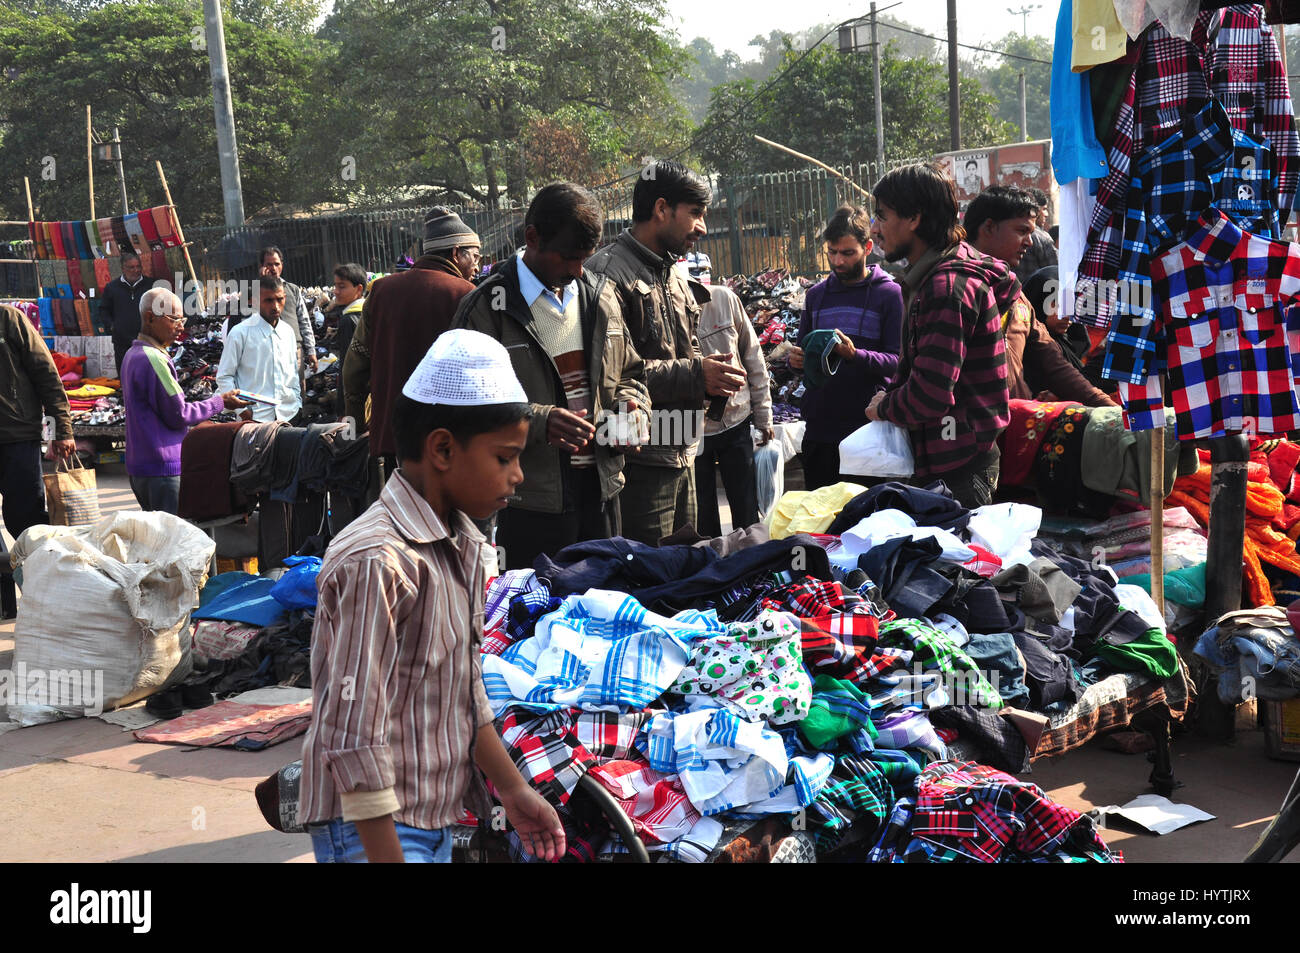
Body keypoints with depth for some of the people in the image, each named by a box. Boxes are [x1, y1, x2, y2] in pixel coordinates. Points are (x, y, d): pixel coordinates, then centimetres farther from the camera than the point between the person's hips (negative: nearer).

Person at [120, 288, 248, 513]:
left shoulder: (133, 355, 15)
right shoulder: (153, 359, -17)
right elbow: (178, 415, -14)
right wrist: (219, 403, -3)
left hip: (139, 465, 10)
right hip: (162, 469, -10)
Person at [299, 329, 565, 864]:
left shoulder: (463, 545, 9)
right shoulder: (378, 561, -21)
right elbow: (353, 735, -21)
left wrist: (512, 790, 19)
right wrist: (388, 855, -20)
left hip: (435, 818, 9)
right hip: (370, 826, -9)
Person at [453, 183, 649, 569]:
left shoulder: (601, 295, 11)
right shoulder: (487, 308, -8)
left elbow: (629, 373, 22)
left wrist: (631, 403, -1)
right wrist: (538, 423, -25)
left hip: (600, 489, 6)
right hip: (531, 498, -5)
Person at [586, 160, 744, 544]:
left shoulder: (674, 274, 18)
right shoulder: (609, 273, -13)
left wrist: (713, 374, 7)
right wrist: (695, 375, -20)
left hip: (680, 454, 10)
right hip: (639, 459, -10)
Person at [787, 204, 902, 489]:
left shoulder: (889, 293, -2)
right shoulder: (816, 293, 14)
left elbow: (897, 360, -9)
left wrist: (855, 355, -26)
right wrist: (796, 360, -2)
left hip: (866, 424, -5)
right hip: (819, 424, 5)